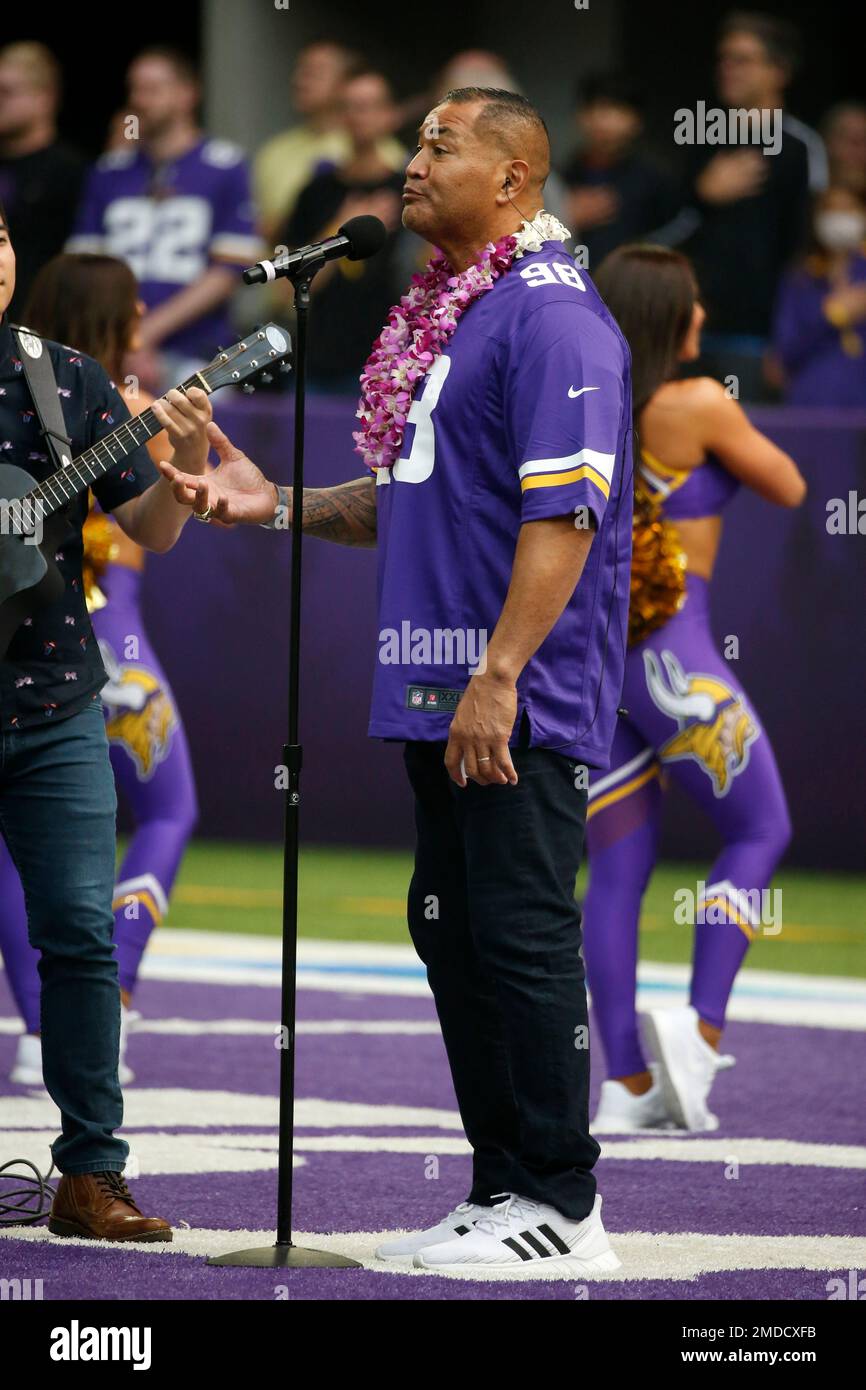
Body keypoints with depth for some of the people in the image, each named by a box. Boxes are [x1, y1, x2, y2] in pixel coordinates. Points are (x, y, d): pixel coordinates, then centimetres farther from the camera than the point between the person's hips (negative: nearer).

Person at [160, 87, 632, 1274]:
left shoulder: (552, 315, -12)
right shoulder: (439, 314, 18)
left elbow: (564, 511, -19)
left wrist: (499, 676, -24)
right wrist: (275, 503, 15)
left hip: (520, 699, -10)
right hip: (437, 691, 10)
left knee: (521, 935, -7)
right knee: (453, 933, 11)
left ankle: (560, 1204, -2)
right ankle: (502, 1190, 18)